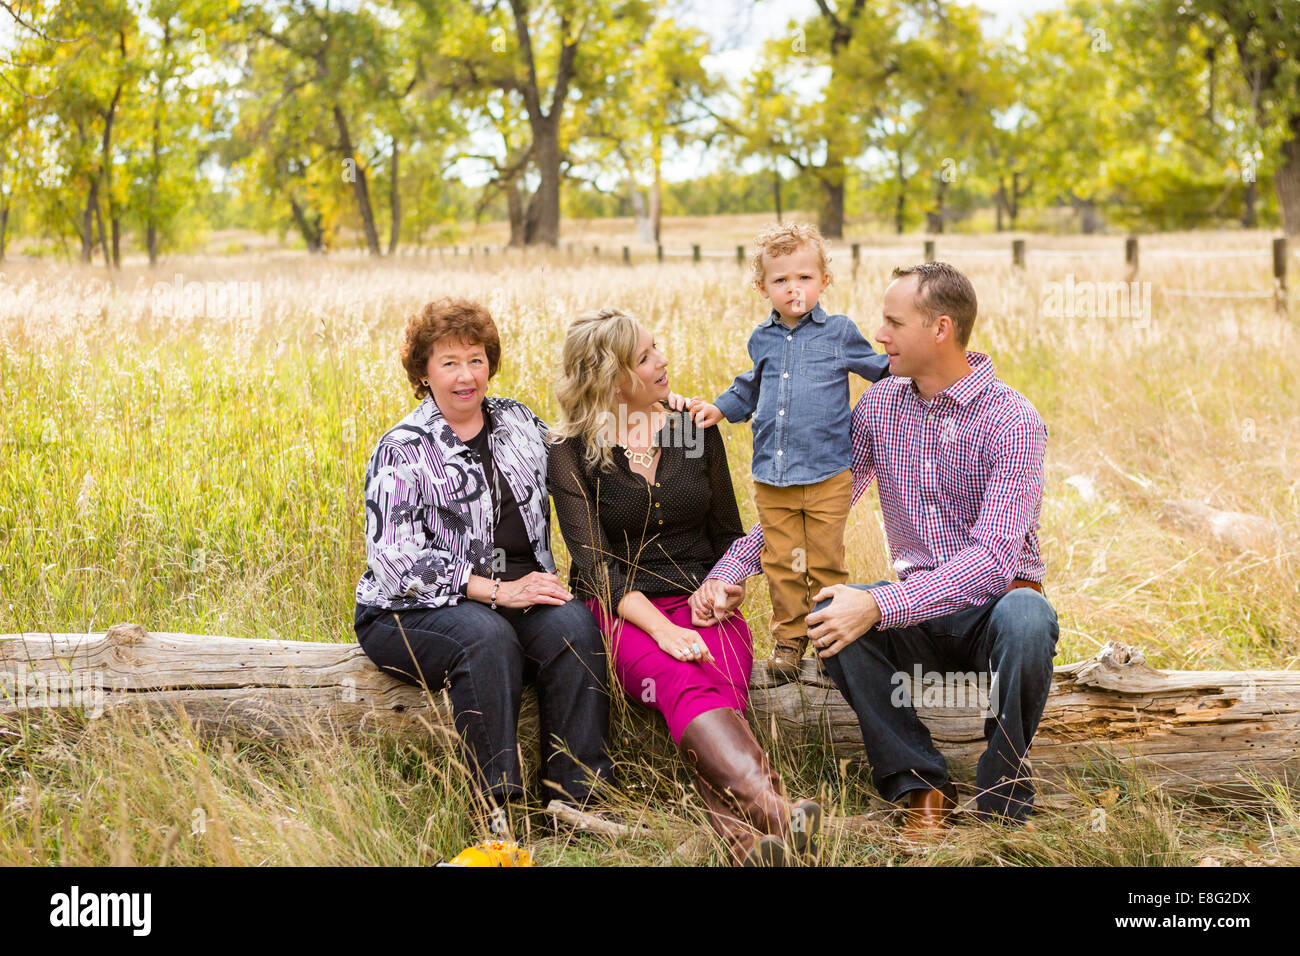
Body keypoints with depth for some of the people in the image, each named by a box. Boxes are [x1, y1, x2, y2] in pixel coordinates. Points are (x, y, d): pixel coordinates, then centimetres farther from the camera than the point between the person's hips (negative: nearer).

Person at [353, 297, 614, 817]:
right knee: (487, 636, -36)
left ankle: (581, 794, -25)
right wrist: (498, 590, -20)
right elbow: (397, 560, -14)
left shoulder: (517, 421, 12)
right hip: (416, 611, -4)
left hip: (520, 589, 4)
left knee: (573, 624, -27)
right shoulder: (402, 452, -5)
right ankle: (498, 808, -31)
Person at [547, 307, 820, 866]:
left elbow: (729, 534, 21)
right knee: (681, 680, -37)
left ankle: (743, 837, -54)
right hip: (622, 610, -3)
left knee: (719, 680, -34)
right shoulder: (573, 454, 1)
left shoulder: (696, 431, 12)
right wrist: (661, 629, -25)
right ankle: (777, 815, -58)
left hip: (699, 602, 3)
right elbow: (594, 563, -10)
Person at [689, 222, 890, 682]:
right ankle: (788, 637, 21)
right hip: (772, 477, 3)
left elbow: (881, 369, 12)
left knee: (825, 562, 2)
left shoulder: (839, 332, 2)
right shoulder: (762, 339, 12)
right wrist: (718, 408, 13)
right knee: (780, 562, 7)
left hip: (827, 475, -3)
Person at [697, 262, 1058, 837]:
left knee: (1024, 618, -38)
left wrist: (879, 607, -37)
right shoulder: (880, 406, 2)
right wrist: (733, 567, -6)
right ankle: (919, 784, -12)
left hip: (993, 601, -4)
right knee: (827, 615, -25)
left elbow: (994, 558, -27)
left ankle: (1002, 790, -15)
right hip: (918, 608, 4)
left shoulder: (1012, 421, -17)